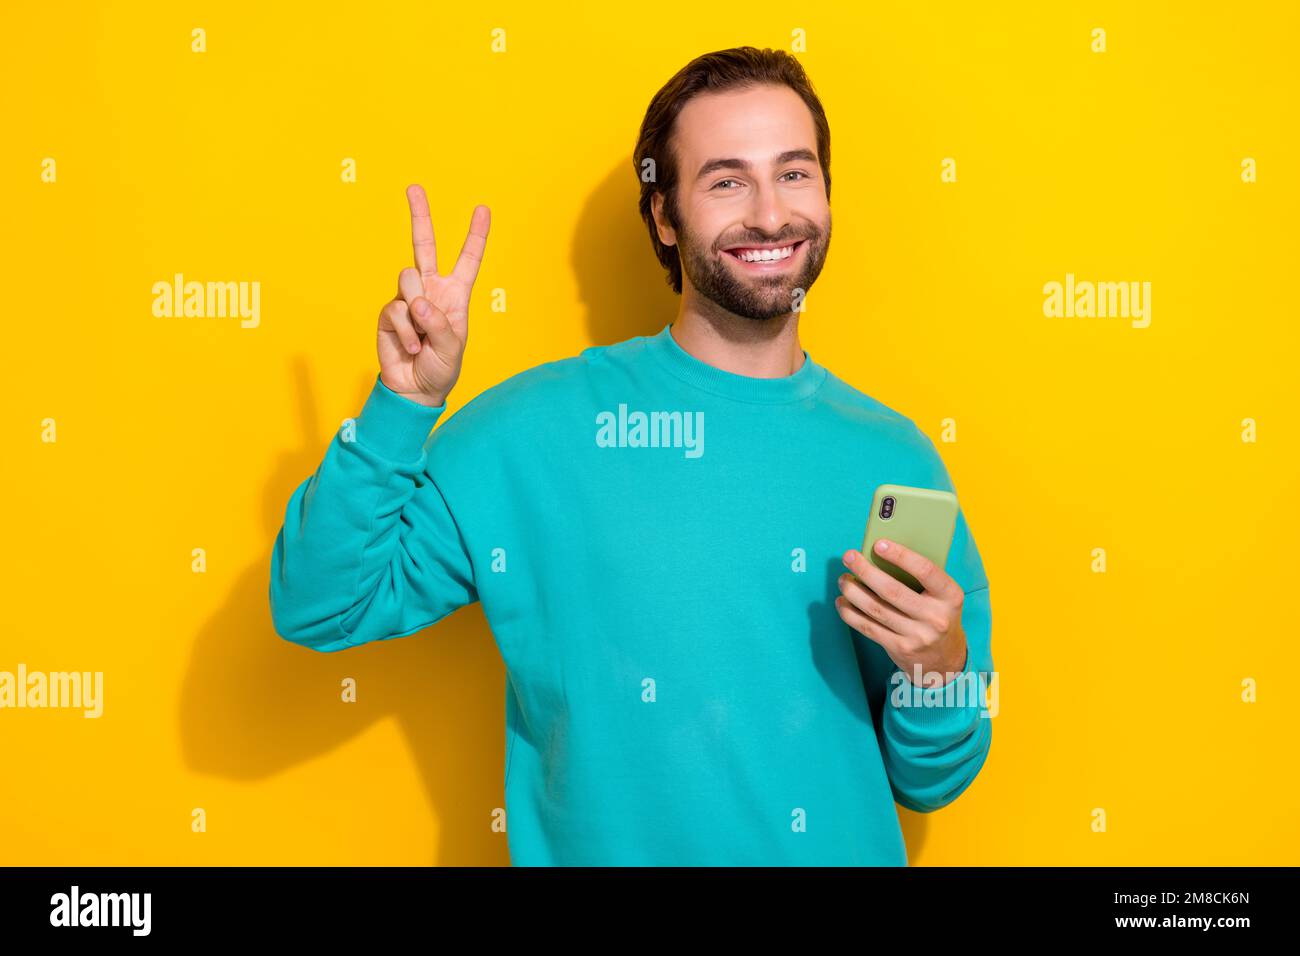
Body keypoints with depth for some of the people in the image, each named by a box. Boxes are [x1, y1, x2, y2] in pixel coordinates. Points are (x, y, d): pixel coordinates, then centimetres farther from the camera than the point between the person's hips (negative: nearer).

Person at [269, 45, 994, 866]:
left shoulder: (896, 458, -6)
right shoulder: (538, 426, -11)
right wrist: (404, 404, -20)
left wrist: (941, 667, -19)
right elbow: (318, 606, -10)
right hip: (596, 848, -1)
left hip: (846, 849, 2)